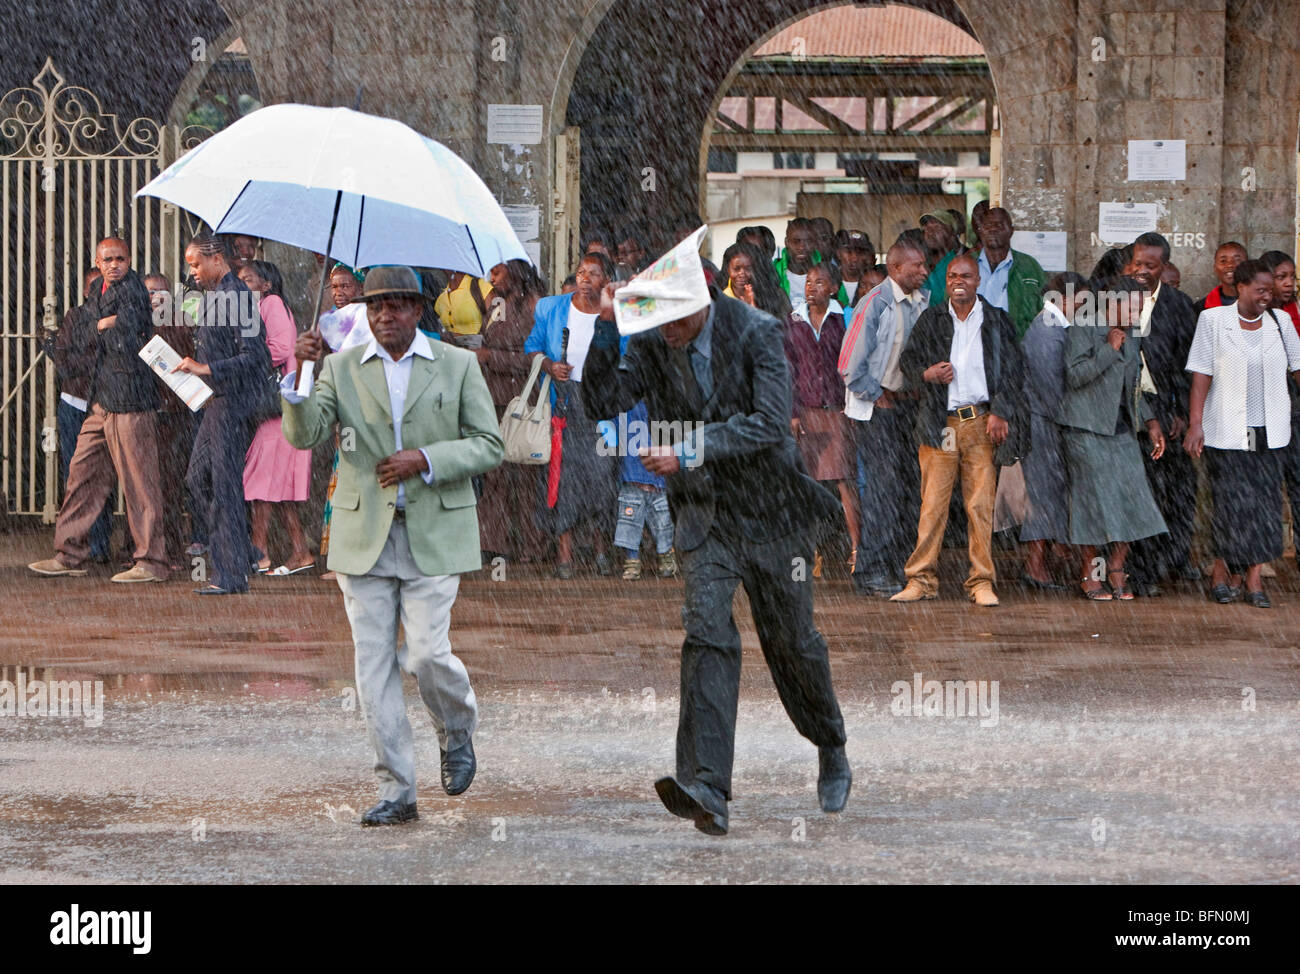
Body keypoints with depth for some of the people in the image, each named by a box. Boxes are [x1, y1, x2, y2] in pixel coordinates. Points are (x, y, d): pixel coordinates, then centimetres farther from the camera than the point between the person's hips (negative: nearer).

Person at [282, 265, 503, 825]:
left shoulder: (458, 366, 4)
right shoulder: (342, 368, 7)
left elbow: (488, 447, 2)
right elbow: (304, 435, -6)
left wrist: (425, 458, -13)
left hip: (433, 533, -2)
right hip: (364, 534, 2)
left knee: (425, 653, -13)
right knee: (374, 663, -1)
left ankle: (457, 731, 20)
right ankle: (396, 792, 6)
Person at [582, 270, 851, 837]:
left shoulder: (757, 334, -15)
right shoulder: (649, 345, -3)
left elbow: (769, 424, -22)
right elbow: (604, 404, -10)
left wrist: (690, 450, -30)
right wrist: (606, 332, -21)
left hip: (768, 511, -2)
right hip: (702, 514, 2)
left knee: (790, 641, 10)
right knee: (707, 632, -17)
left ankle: (832, 754, 36)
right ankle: (706, 788, -25)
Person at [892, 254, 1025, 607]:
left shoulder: (997, 321, 9)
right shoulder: (931, 320, 13)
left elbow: (1014, 370, 6)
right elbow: (907, 361, 16)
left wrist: (1000, 412, -5)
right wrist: (927, 373, -6)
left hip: (981, 423, -1)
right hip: (940, 425, 1)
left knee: (981, 504, -3)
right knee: (932, 502, -3)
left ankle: (982, 581, 2)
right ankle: (921, 580, 2)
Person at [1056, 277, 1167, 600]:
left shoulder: (1130, 335, 14)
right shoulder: (1083, 328, -7)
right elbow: (1075, 375, -17)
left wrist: (1150, 422, 14)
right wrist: (1109, 349, -17)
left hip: (1121, 427, 7)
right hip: (1087, 427, -7)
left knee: (1129, 494, -2)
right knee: (1094, 497, -5)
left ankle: (1117, 571, 5)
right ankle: (1089, 575, 4)